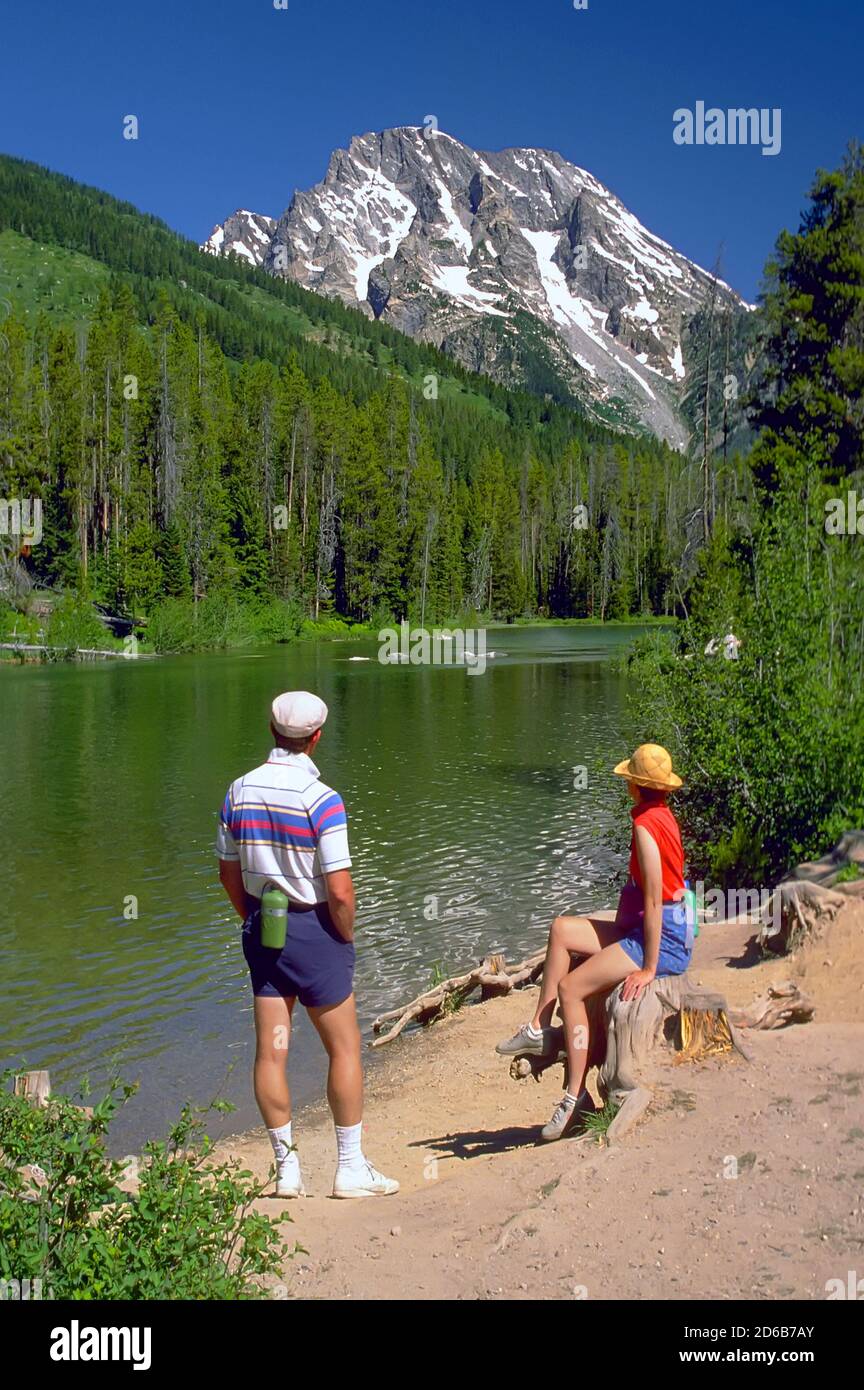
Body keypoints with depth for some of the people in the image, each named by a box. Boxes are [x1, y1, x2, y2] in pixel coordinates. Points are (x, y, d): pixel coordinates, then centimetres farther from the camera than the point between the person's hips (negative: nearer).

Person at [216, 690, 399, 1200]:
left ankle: (287, 1168, 19)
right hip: (313, 929, -5)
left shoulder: (239, 792, 0)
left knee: (271, 1051, 10)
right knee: (344, 1049, 8)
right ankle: (352, 1167, 15)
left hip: (262, 928, 6)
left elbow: (230, 872, 8)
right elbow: (339, 890, -21)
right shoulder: (322, 800, -19)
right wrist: (347, 937, -3)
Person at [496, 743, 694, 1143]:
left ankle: (575, 1095, -8)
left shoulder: (645, 825, -20)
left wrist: (648, 968, -20)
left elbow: (653, 902, -22)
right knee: (562, 929, 9)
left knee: (570, 987, -12)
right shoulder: (661, 815, 9)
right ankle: (538, 1030, 8)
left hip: (664, 940, -10)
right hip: (656, 930, 10)